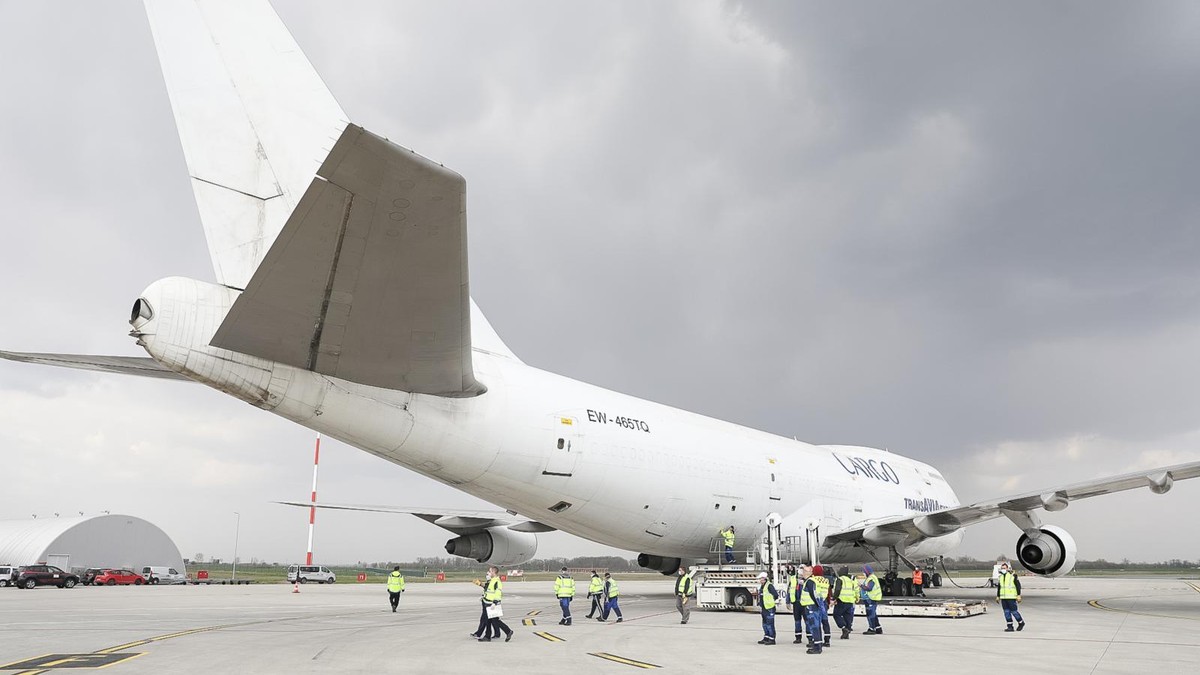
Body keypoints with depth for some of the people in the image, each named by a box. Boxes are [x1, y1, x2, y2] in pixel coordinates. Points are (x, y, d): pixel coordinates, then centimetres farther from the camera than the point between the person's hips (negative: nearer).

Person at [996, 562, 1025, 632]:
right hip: (1003, 598, 6)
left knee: (1013, 611, -5)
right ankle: (1010, 627, 7)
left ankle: (1021, 622, 19)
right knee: (1006, 612, 3)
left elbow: (1018, 586, -8)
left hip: (1011, 597, -6)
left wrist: (1019, 596, -13)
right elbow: (999, 587, 17)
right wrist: (998, 596, 15)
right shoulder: (1001, 577, 11)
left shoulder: (1013, 576, -8)